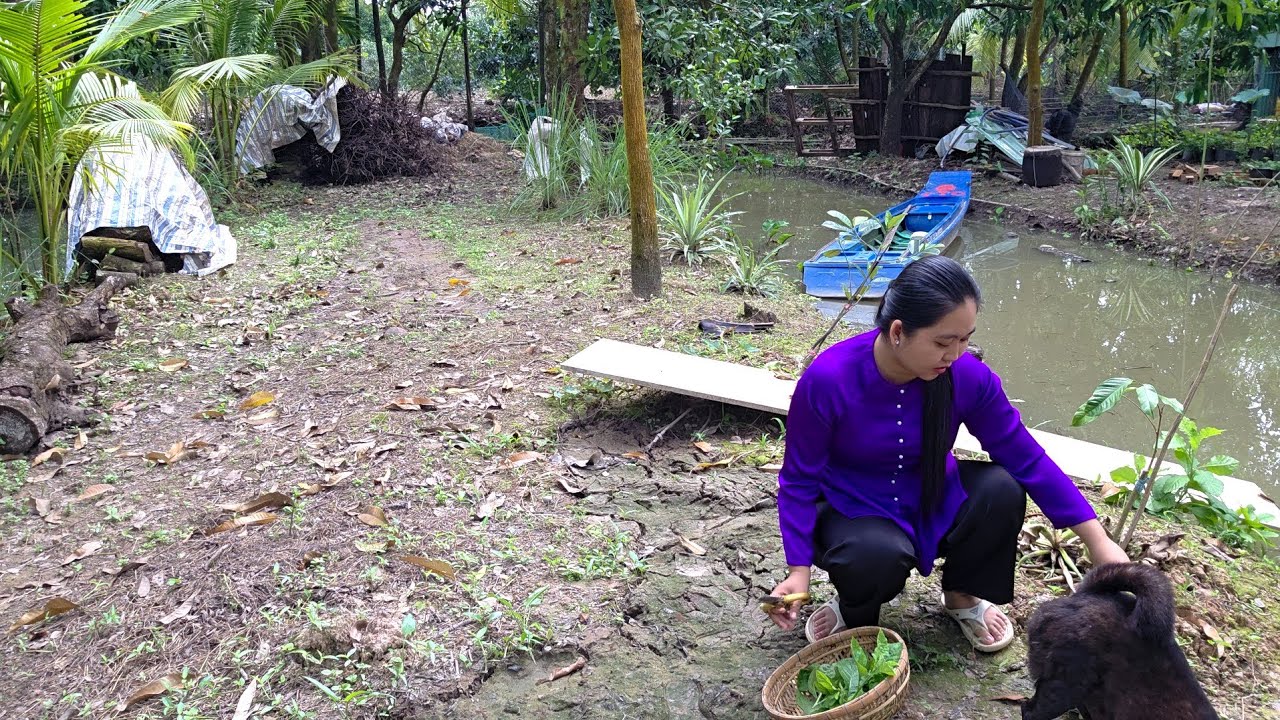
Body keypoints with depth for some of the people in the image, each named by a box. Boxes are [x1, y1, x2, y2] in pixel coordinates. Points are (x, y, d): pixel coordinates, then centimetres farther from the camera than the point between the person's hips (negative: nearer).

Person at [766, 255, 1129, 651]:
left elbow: (1027, 459, -11)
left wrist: (1099, 542, -12)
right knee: (881, 556, -37)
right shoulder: (827, 380, -28)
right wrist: (799, 570, -22)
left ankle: (964, 595, 5)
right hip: (855, 513, -3)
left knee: (1002, 489, -25)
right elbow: (800, 480, -16)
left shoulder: (967, 376, -19)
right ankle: (854, 608, 2)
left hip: (931, 501, 4)